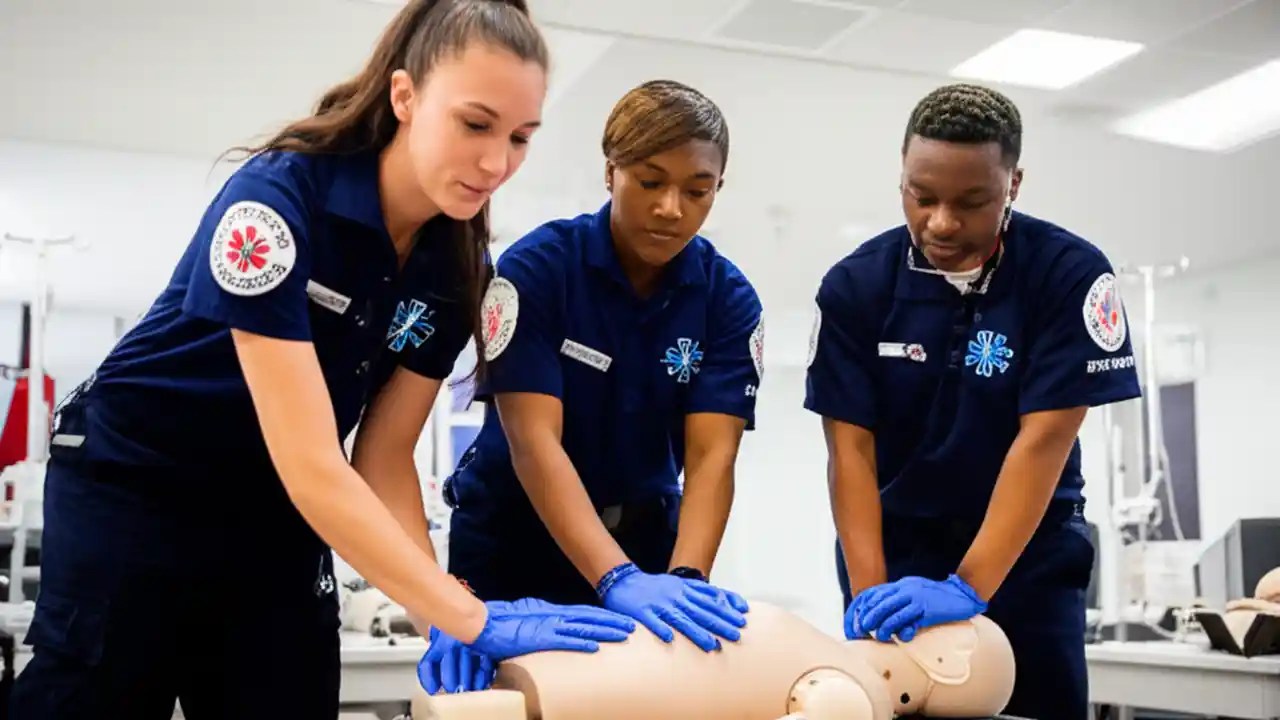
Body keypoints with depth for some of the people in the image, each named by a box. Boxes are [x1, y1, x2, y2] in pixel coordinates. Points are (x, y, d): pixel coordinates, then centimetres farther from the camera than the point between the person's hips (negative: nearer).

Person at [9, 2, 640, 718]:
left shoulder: (460, 272, -11)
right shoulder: (277, 196, -28)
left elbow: (383, 456, -6)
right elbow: (310, 465, -32)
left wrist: (443, 613, -20)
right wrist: (471, 619, -34)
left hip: (279, 516, 5)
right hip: (134, 490, -5)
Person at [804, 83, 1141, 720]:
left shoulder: (1070, 274, -15)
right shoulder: (855, 285, -10)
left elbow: (1043, 442, -20)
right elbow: (850, 450, -12)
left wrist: (967, 588, -27)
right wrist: (870, 591, -23)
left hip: (1027, 554, -1)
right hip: (896, 547, 1)